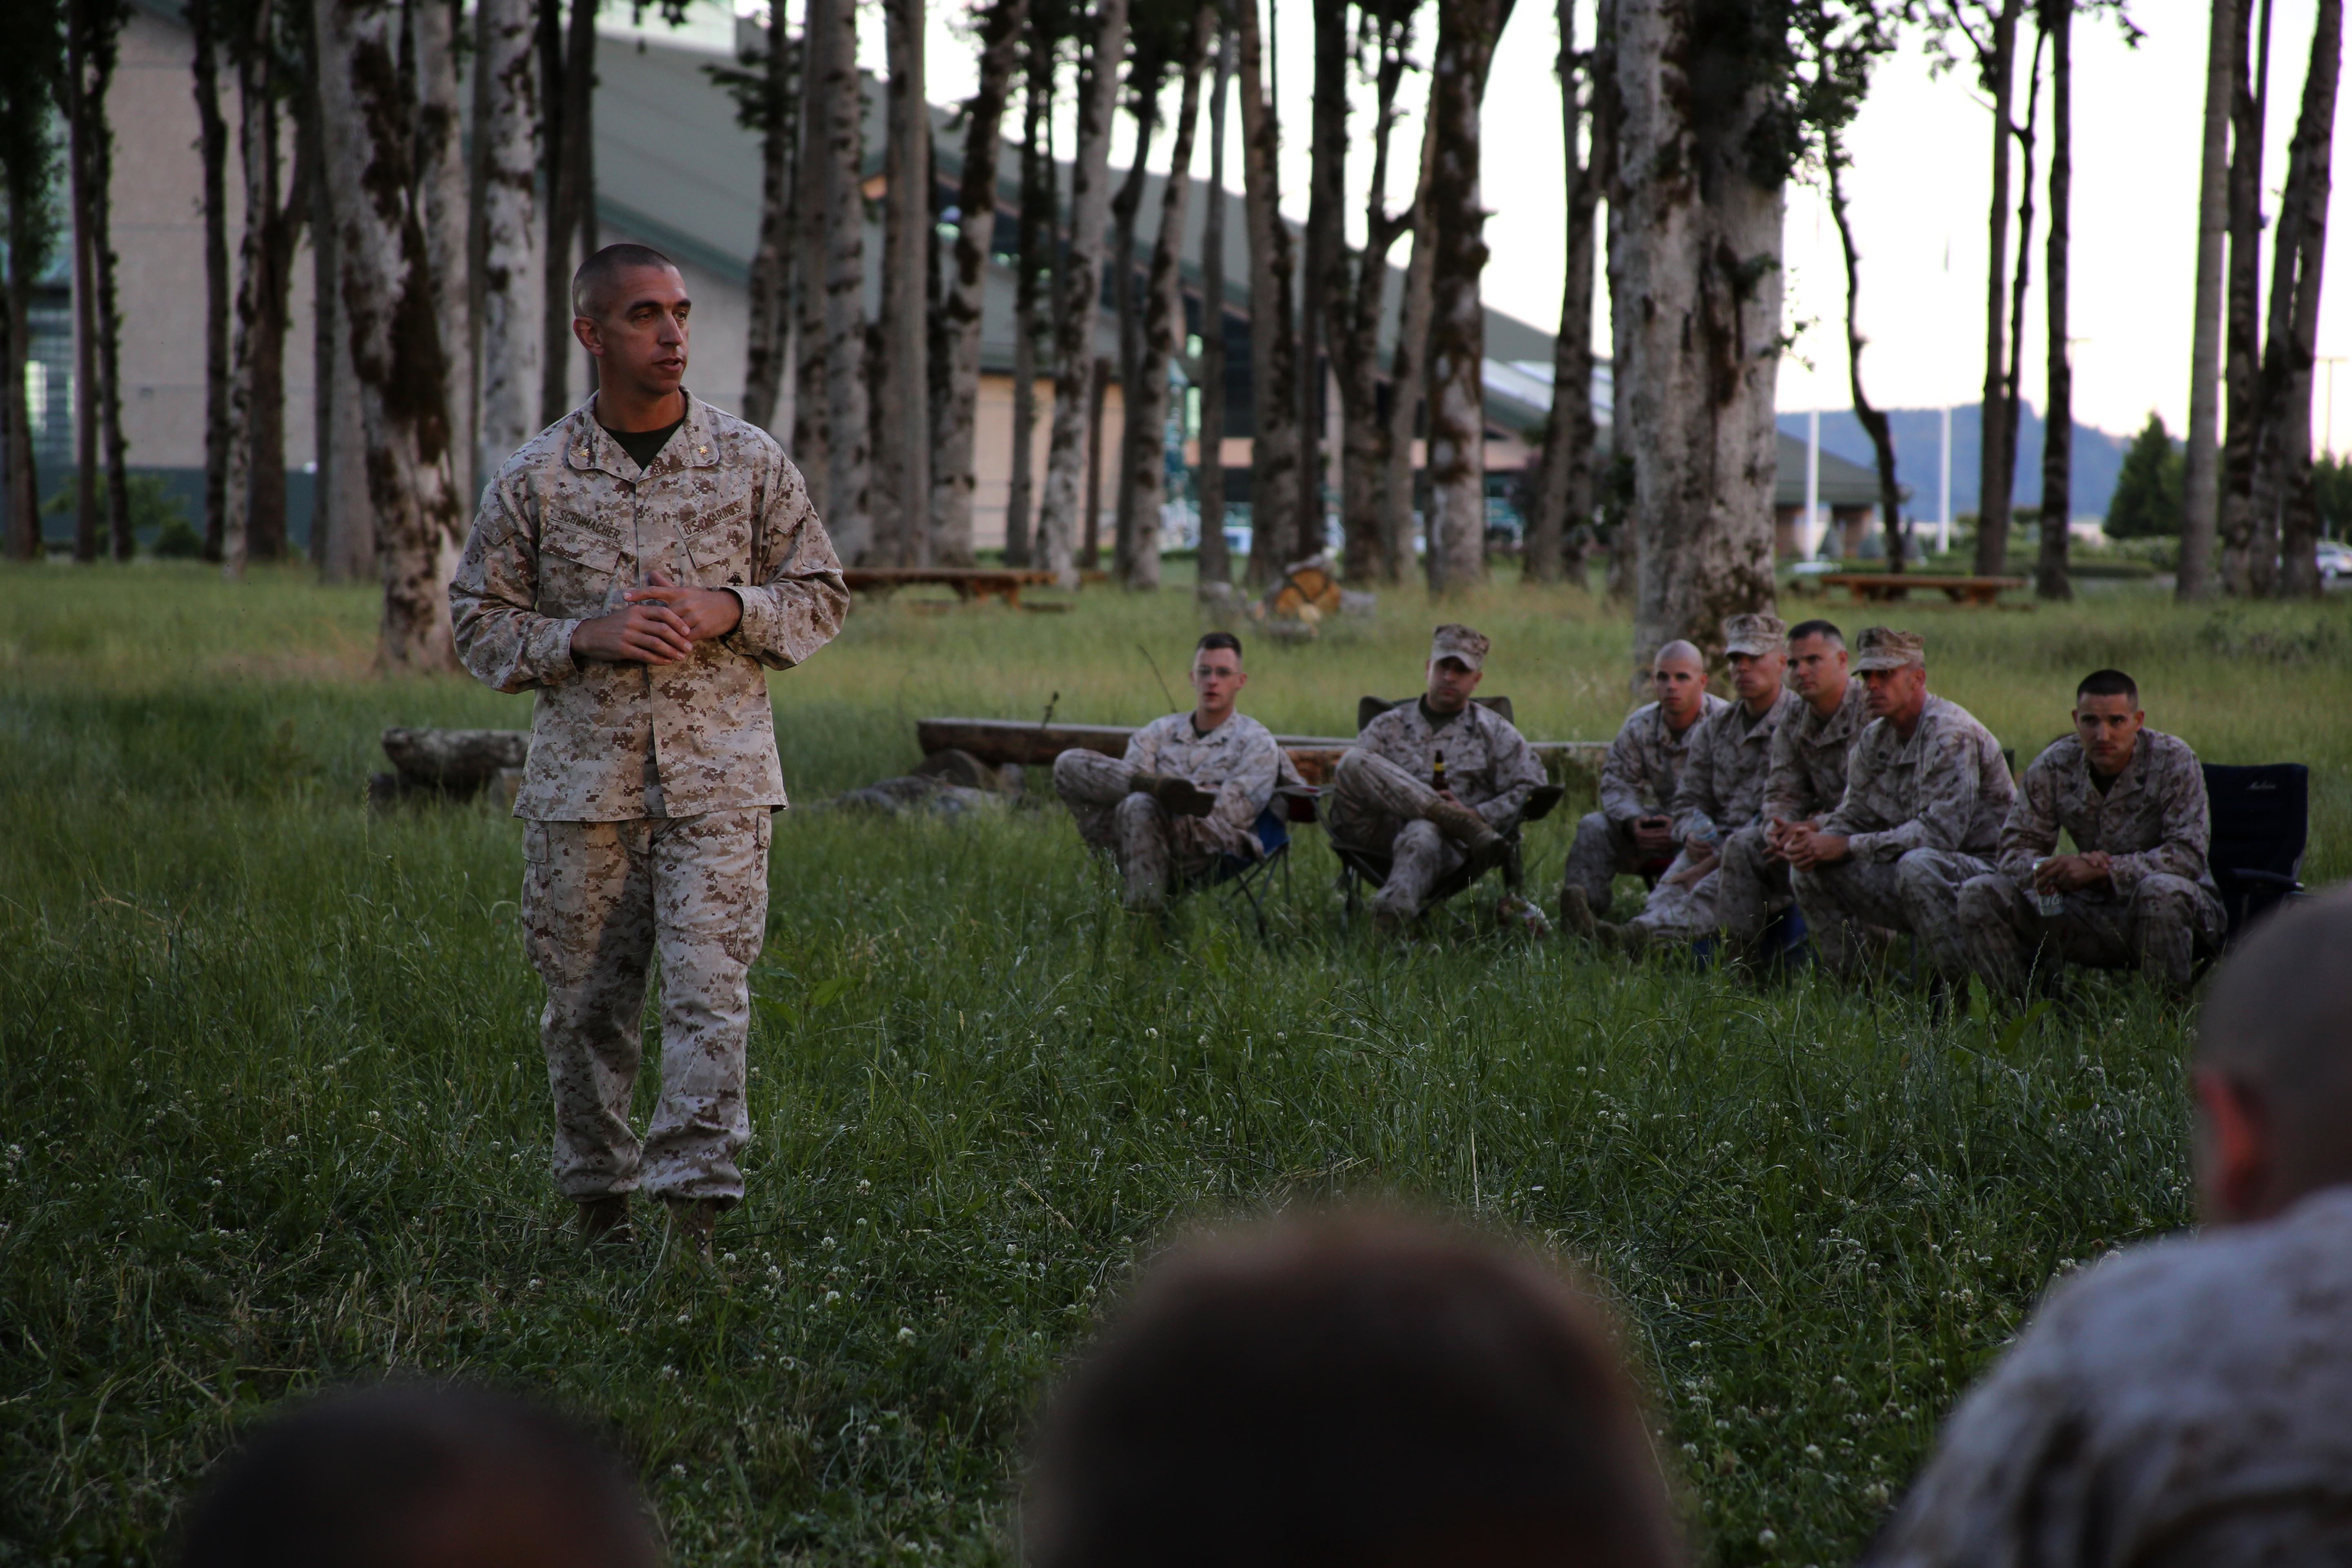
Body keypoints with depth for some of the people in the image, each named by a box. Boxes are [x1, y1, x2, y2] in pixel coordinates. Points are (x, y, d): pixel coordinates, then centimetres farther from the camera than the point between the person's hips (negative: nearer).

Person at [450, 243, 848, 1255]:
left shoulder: (751, 464, 4)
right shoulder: (533, 478, 2)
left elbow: (820, 596, 11)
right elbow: (480, 621, 6)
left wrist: (725, 611, -8)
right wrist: (587, 634, -11)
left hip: (718, 769, -1)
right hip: (581, 775, 1)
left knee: (709, 989, -11)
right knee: (587, 1001, 7)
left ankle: (695, 1208, -11)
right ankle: (598, 1202, 21)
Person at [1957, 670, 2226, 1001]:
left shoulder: (2173, 760, -14)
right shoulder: (2053, 767, -4)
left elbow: (2188, 855, -21)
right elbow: (2016, 850, -3)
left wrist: (2102, 870, -32)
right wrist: (2046, 869, -29)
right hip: (2092, 910, 3)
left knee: (2162, 890, -40)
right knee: (1981, 895, -12)